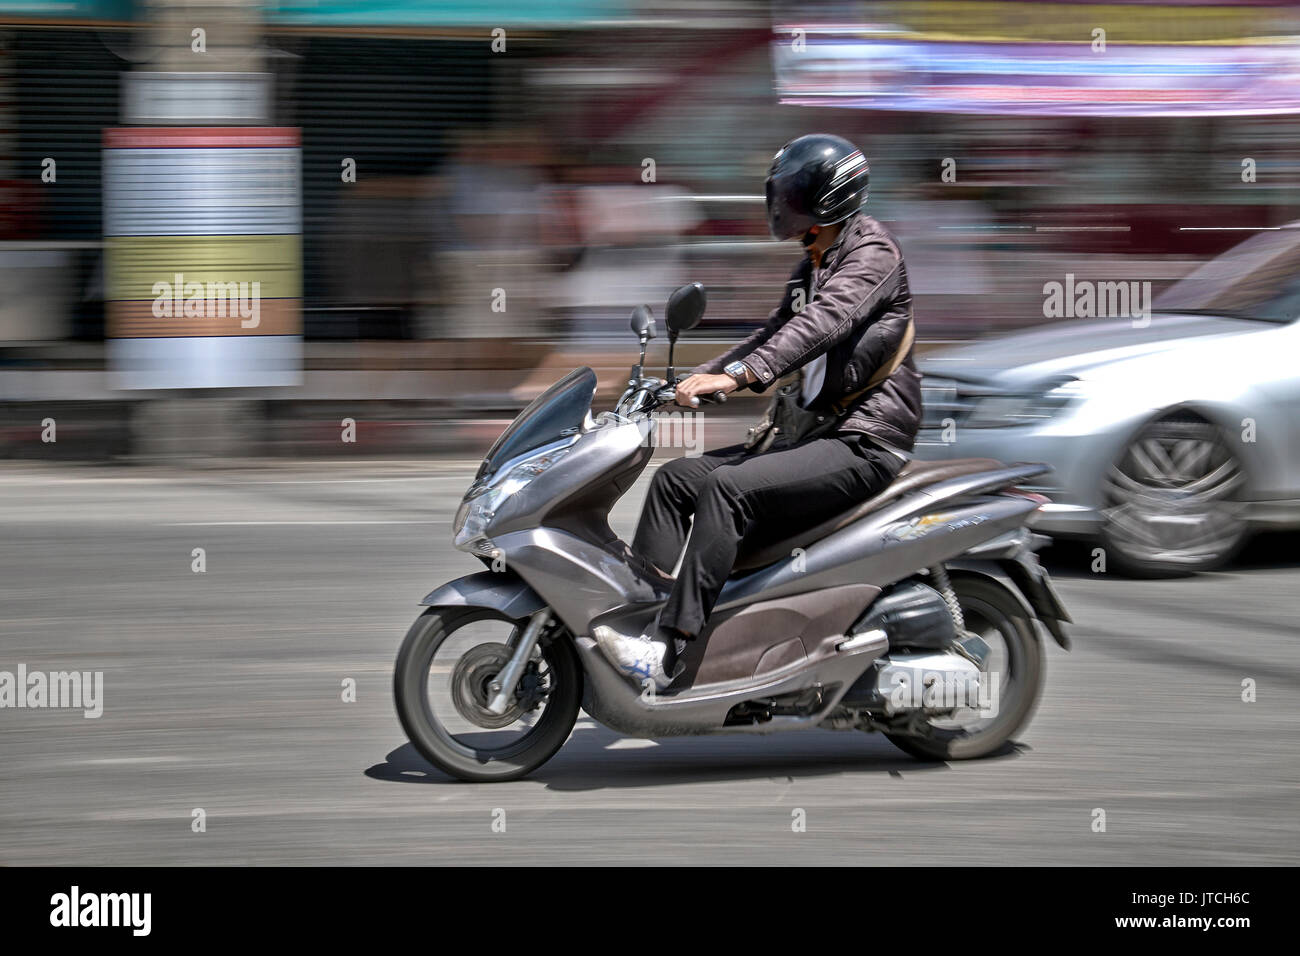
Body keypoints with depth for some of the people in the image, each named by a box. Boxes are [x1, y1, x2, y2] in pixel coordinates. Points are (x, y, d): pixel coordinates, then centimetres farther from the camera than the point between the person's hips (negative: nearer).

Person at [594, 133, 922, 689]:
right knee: (675, 479, 1)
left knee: (729, 488, -28)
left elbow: (823, 322, -27)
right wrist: (696, 381, 11)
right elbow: (773, 336, 26)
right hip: (811, 432, 10)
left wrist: (740, 374, -38)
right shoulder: (811, 268, 21)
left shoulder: (872, 252, -10)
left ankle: (667, 652, -34)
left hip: (864, 444, -10)